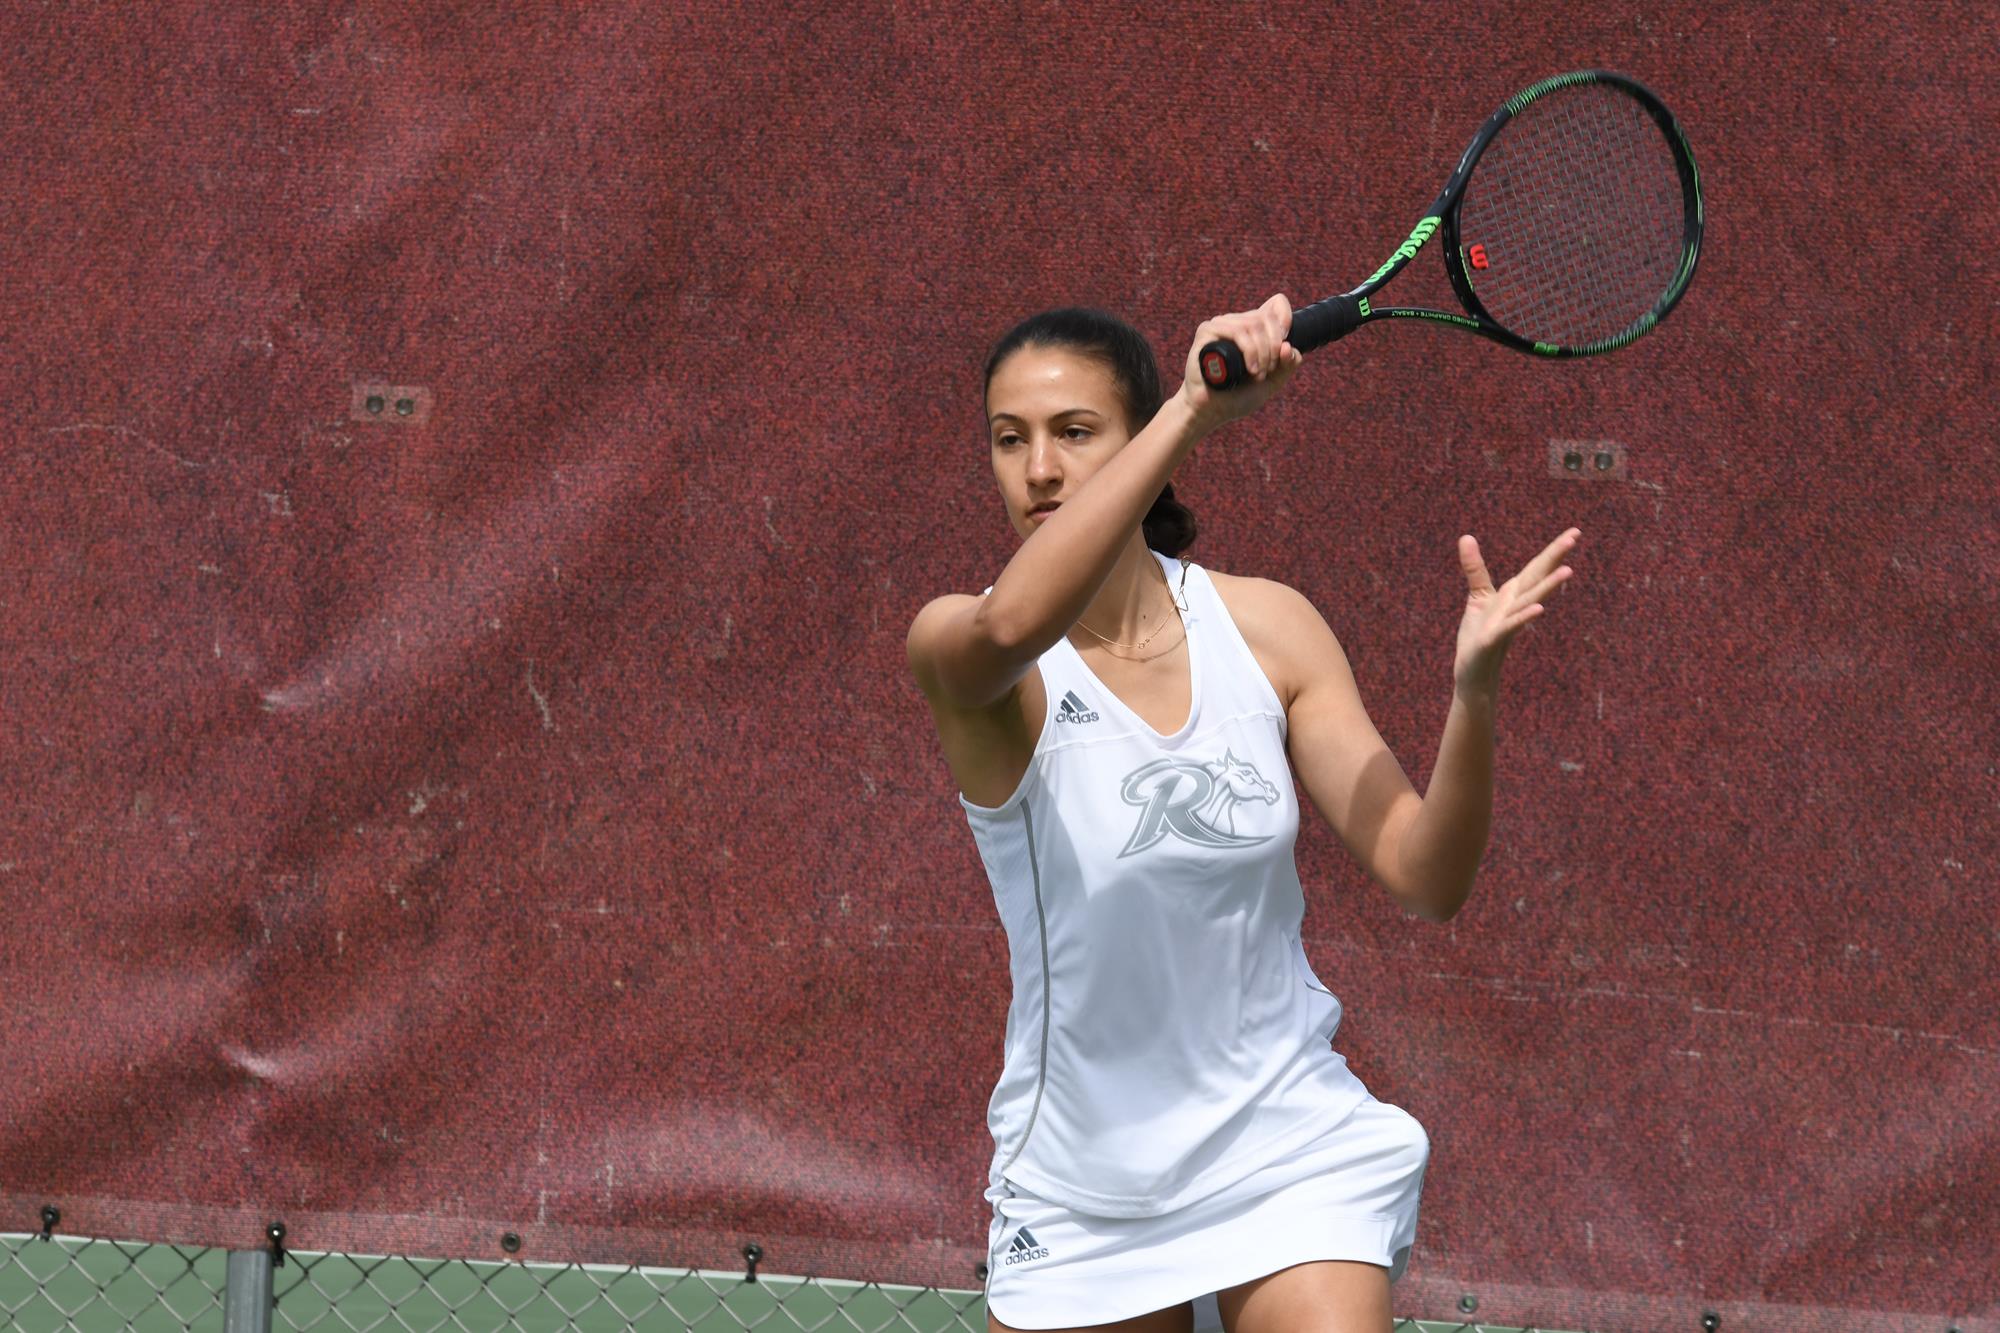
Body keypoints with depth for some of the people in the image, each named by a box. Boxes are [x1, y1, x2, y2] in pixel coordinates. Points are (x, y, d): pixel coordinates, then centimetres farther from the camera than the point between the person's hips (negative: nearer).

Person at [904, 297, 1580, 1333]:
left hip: (1287, 1157, 1)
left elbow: (1423, 878, -3)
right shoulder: (957, 647, -11)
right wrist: (1192, 409, -41)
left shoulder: (1266, 628, 0)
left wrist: (1473, 689, -21)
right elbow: (1010, 626, -38)